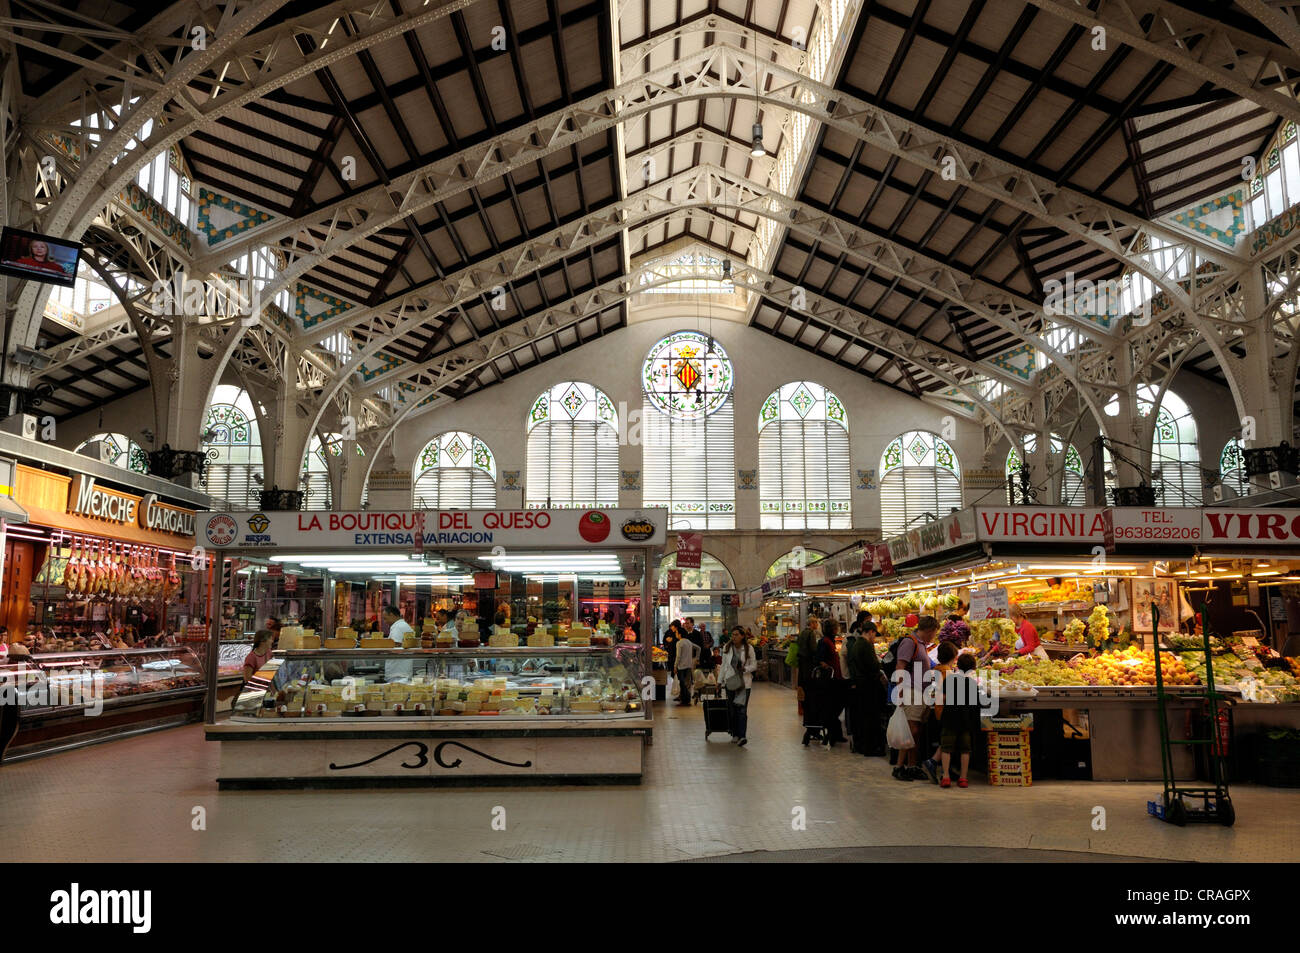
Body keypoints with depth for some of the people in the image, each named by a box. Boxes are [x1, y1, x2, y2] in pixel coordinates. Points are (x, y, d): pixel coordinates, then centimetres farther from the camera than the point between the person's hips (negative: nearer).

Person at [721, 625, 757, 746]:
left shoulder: (749, 648, -3)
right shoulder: (726, 648, 4)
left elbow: (754, 665, 3)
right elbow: (724, 665, 11)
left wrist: (745, 669, -15)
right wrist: (721, 681, 10)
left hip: (744, 682, -3)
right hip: (730, 681, 3)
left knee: (742, 709, -10)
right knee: (731, 709, 6)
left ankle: (742, 736, -13)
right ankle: (735, 734, 16)